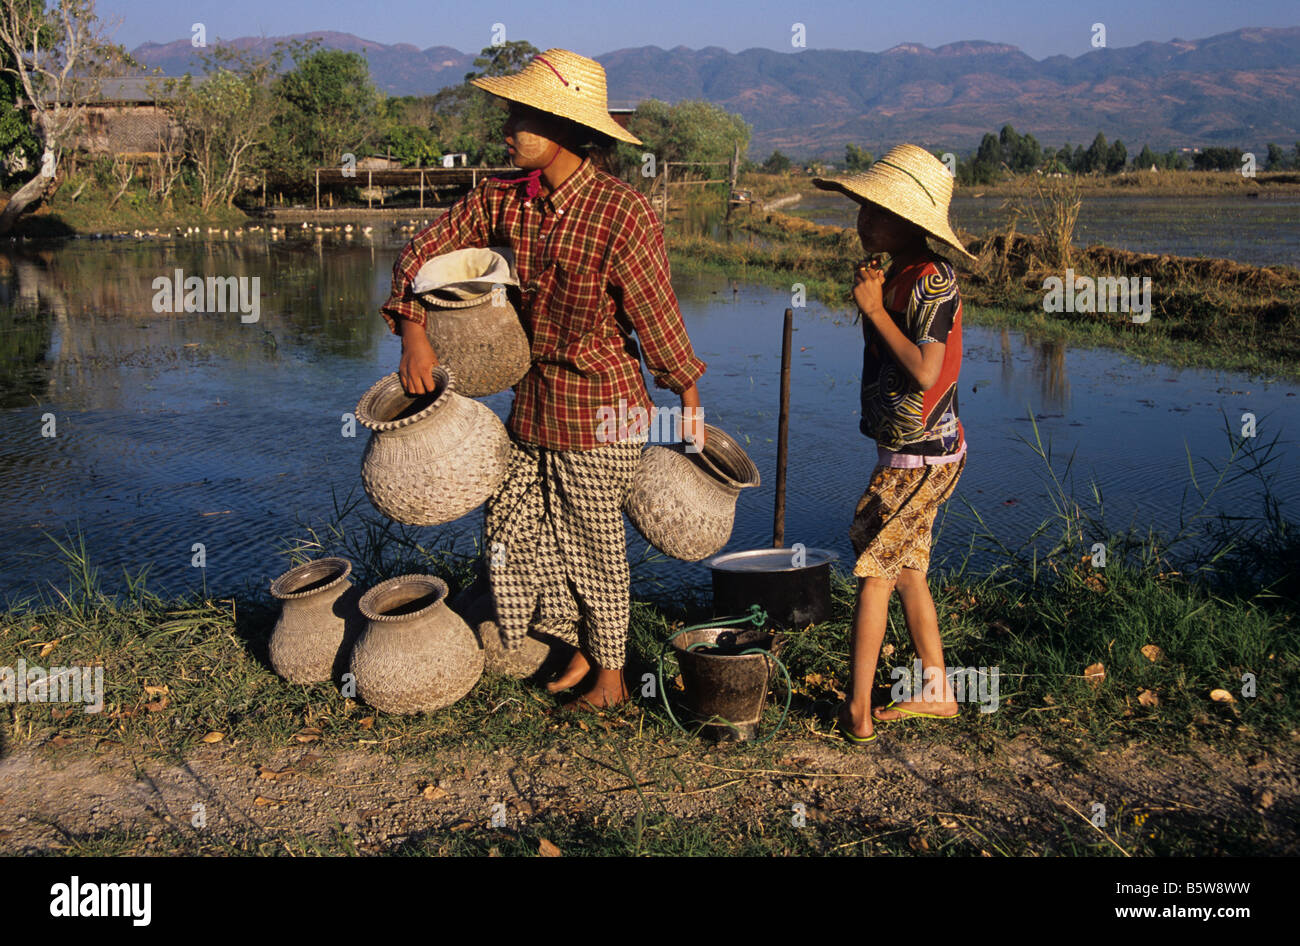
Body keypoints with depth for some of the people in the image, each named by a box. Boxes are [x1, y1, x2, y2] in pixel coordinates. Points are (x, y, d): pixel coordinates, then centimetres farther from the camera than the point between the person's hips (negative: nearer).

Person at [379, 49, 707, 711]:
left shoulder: (622, 214, -20)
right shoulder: (502, 199, -3)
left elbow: (658, 318, -13)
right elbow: (424, 250, 4)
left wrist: (690, 406, -5)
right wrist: (413, 331, -11)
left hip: (601, 410, -6)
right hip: (534, 400, 7)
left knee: (596, 544, 7)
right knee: (511, 526, 11)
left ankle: (611, 675, 29)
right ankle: (580, 651, 30)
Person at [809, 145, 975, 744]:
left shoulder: (932, 280, -18)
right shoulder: (896, 276, 11)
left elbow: (925, 371, -27)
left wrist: (874, 308, -21)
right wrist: (870, 297, 5)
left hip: (920, 457, -10)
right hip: (910, 452, 10)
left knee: (873, 571, -5)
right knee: (906, 569, 16)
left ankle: (857, 712, 1)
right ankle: (936, 691, 27)